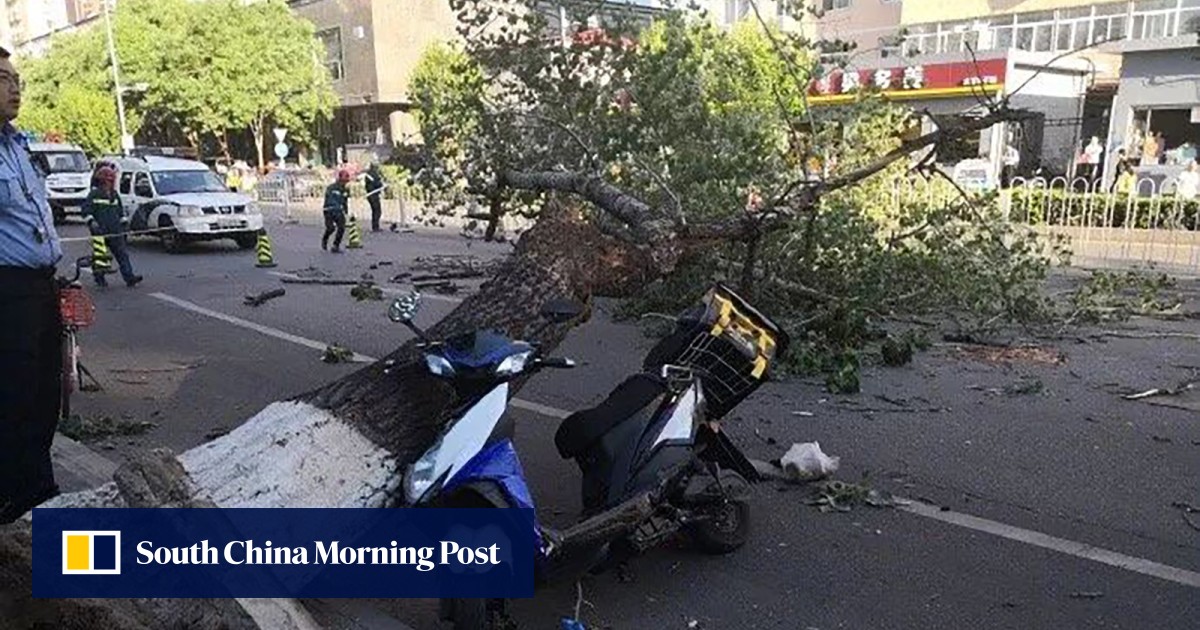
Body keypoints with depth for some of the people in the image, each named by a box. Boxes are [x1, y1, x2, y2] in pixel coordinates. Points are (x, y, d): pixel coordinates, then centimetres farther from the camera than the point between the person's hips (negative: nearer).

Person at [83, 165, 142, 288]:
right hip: (100, 231, -5)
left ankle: (129, 277, -9)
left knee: (123, 253, -4)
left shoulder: (114, 195, 16)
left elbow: (120, 210, 27)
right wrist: (91, 221, -17)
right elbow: (86, 209, -5)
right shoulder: (94, 194, -3)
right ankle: (99, 278, 19)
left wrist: (124, 220, 20)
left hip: (115, 231, 5)